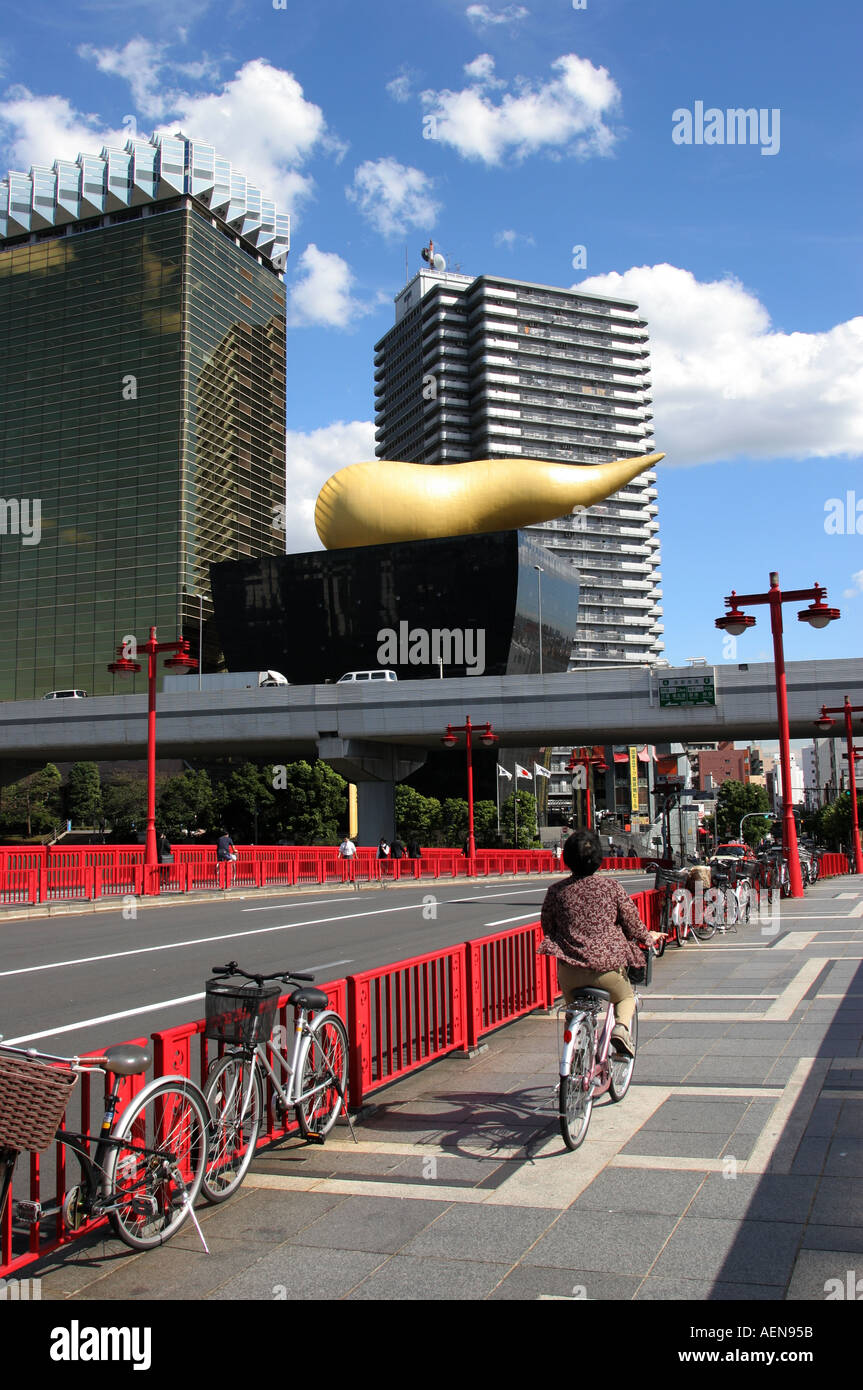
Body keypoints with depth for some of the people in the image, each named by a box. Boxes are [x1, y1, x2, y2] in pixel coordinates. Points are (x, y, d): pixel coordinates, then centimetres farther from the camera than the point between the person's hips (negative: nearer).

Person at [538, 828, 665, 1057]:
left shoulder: (556, 891, -1)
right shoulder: (612, 887, -4)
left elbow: (547, 929, 9)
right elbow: (633, 926, 3)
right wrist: (648, 938, 25)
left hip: (569, 969, 1)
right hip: (607, 966, -1)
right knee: (626, 997, 29)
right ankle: (621, 1026, 0)